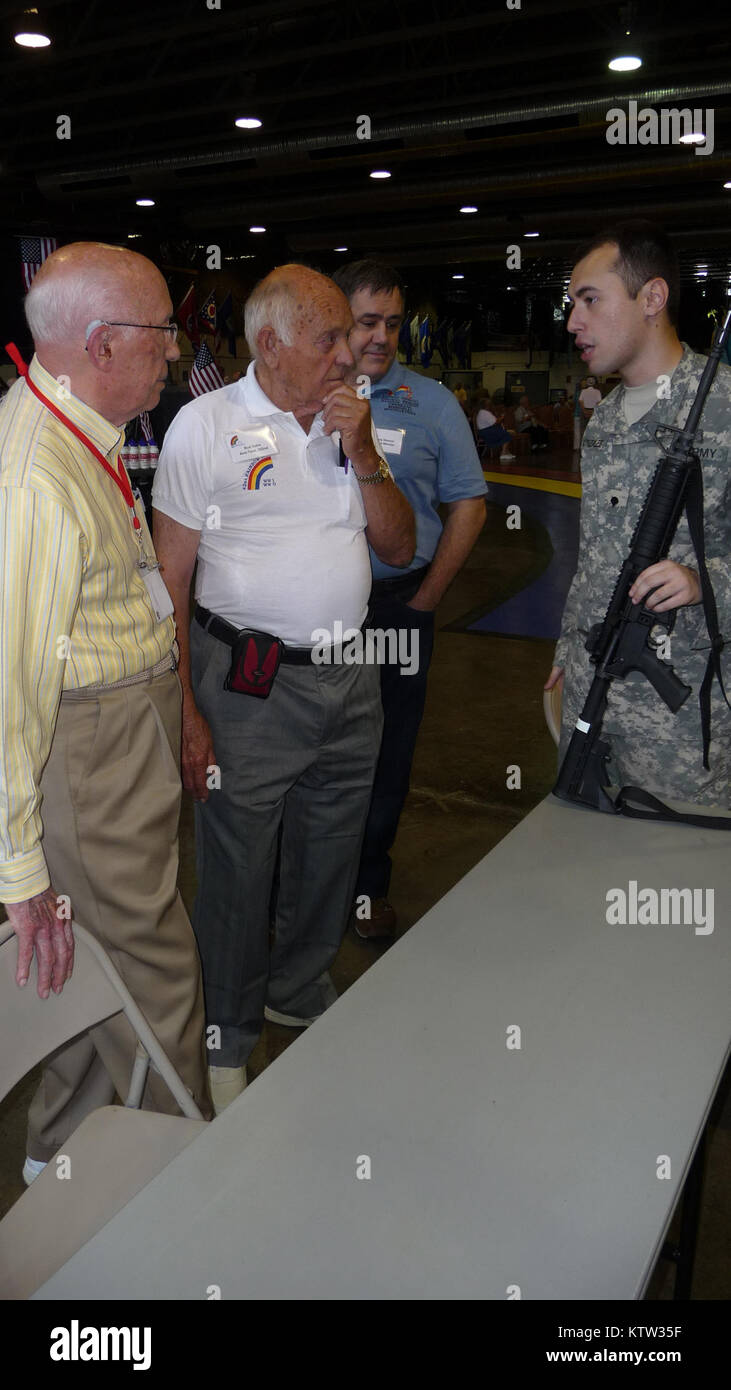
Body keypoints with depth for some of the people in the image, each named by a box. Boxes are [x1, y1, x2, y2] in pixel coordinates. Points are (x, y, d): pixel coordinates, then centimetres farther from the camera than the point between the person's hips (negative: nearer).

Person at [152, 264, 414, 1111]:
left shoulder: (347, 422, 8)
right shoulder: (207, 424, -7)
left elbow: (399, 548, 8)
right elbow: (169, 577, -9)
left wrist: (363, 455, -8)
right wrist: (186, 714, -13)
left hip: (350, 681, 6)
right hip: (250, 687, -5)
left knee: (330, 855, 19)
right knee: (236, 872, 7)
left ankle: (300, 991, 44)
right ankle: (227, 1036, 31)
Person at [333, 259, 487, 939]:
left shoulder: (432, 403, 2)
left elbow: (467, 506, 4)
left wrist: (422, 601, -1)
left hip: (397, 607, 0)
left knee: (386, 754, 9)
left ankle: (369, 883, 28)